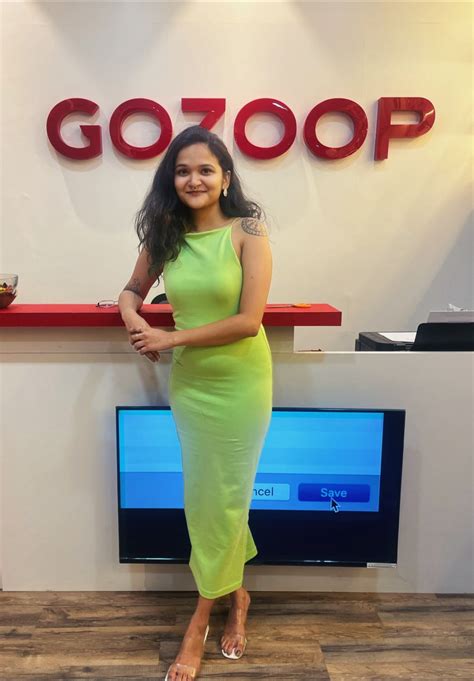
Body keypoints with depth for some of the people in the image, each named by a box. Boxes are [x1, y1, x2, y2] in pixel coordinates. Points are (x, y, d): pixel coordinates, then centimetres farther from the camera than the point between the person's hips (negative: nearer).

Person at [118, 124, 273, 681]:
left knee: (224, 497, 7)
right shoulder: (164, 235, 1)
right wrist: (131, 316, -7)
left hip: (241, 381, -3)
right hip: (190, 383, 4)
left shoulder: (247, 230, -11)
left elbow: (248, 320, -17)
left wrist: (169, 338, -14)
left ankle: (201, 619, 28)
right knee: (202, 497, 11)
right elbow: (132, 289, 17)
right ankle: (234, 595, 36)